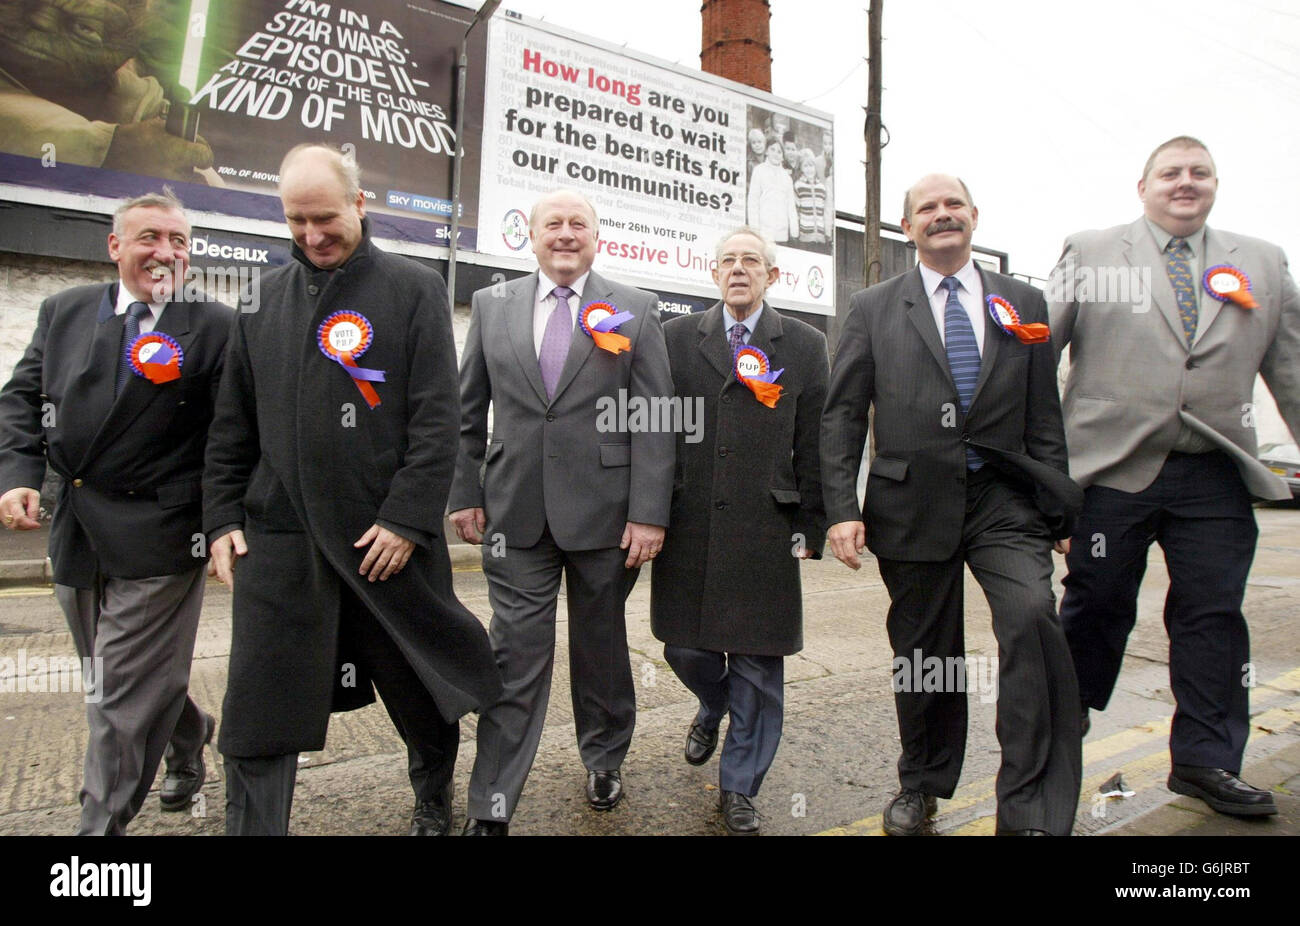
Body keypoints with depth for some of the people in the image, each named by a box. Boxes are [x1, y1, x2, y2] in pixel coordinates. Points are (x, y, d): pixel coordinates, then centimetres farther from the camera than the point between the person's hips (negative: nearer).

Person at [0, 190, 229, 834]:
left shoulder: (215, 328, -7)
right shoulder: (64, 312, 9)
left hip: (157, 538, -6)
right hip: (75, 534, 6)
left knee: (125, 697, 0)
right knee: (113, 679, 22)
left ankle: (101, 825, 17)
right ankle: (188, 734, 49)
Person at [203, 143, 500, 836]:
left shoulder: (414, 288, 0)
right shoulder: (265, 296, 12)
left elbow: (438, 417, -7)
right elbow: (233, 423, 13)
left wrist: (407, 519, -14)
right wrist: (223, 517, 5)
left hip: (388, 534, -2)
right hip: (278, 534, 3)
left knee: (422, 688, 13)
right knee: (258, 716, 3)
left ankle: (434, 804, 39)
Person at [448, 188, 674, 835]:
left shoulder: (634, 310, 2)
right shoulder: (492, 305, 9)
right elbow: (468, 412, 11)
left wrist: (648, 513, -10)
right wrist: (466, 493, 5)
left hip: (604, 510, -1)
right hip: (515, 510, 1)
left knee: (601, 645, 15)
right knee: (516, 655, 3)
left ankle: (604, 760, 38)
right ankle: (491, 808, 16)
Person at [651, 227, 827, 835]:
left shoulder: (805, 345, 7)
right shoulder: (676, 338, 9)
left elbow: (813, 447, 5)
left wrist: (810, 529, 1)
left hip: (765, 532, -1)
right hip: (688, 528, 1)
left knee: (758, 664, 5)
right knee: (685, 648, 11)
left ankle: (739, 788, 24)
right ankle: (712, 707, 47)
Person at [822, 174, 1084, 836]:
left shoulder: (1024, 304, 12)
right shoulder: (873, 310, 7)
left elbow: (1044, 418, 11)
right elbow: (841, 416, 1)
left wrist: (1058, 508, 7)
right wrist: (842, 509, -8)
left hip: (1005, 501, 1)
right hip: (913, 503, 0)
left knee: (1032, 619, -21)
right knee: (922, 653, 9)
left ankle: (1032, 813, -6)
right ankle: (923, 783, 32)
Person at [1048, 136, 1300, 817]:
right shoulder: (1090, 255, 5)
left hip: (1215, 478, 3)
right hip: (1114, 471, -3)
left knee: (1214, 613, 6)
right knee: (1096, 607, 5)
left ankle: (1205, 760, 21)